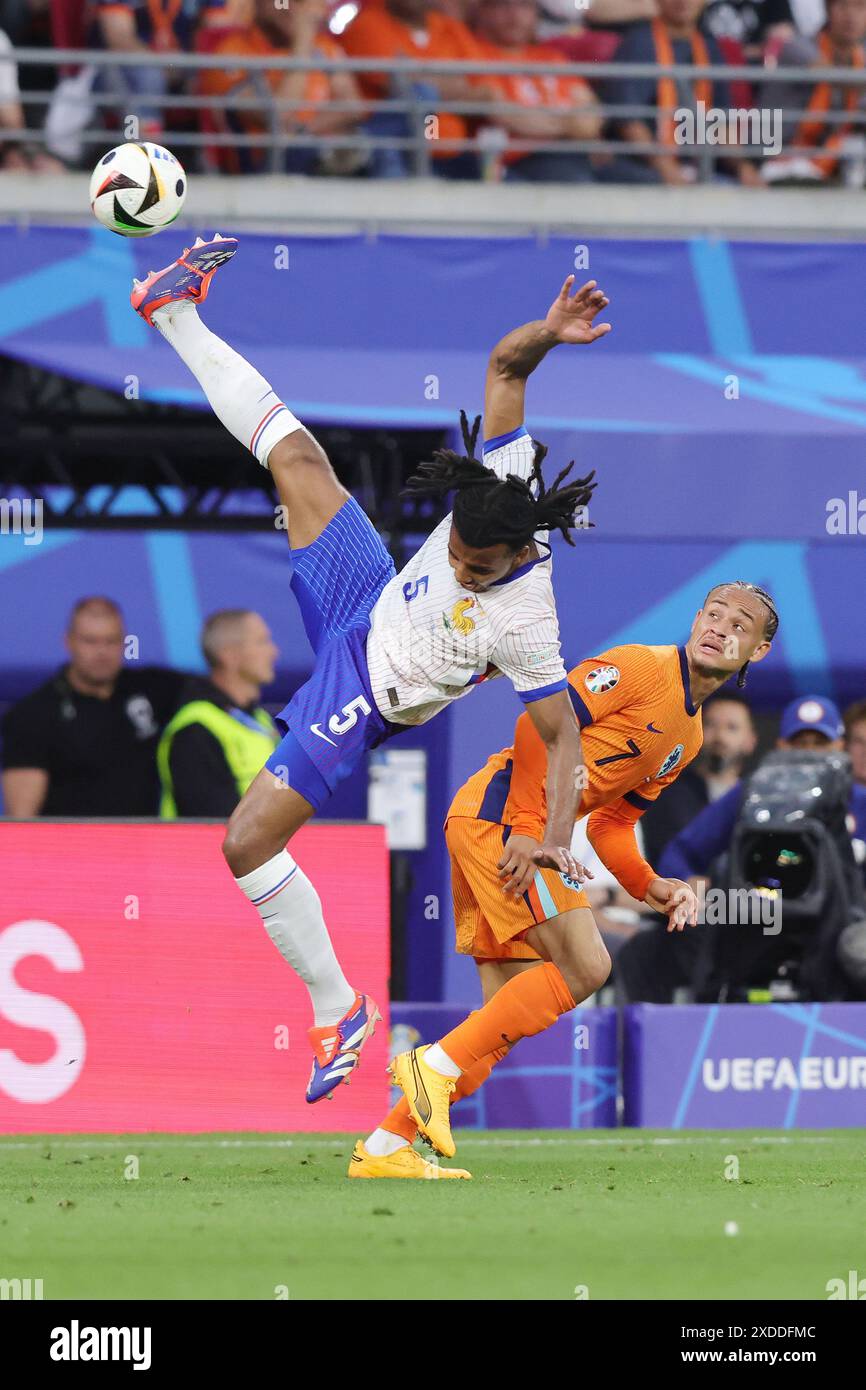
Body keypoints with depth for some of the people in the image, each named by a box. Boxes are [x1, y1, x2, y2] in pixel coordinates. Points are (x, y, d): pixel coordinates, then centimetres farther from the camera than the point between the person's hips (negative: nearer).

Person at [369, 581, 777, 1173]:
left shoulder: (689, 737, 20)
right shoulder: (643, 668, -7)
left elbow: (612, 825, 21)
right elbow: (540, 723, -15)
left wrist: (654, 888, 4)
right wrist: (526, 827, -21)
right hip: (502, 813, -9)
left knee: (510, 1017, 6)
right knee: (584, 965, -19)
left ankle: (385, 1145, 7)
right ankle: (437, 1064, -16)